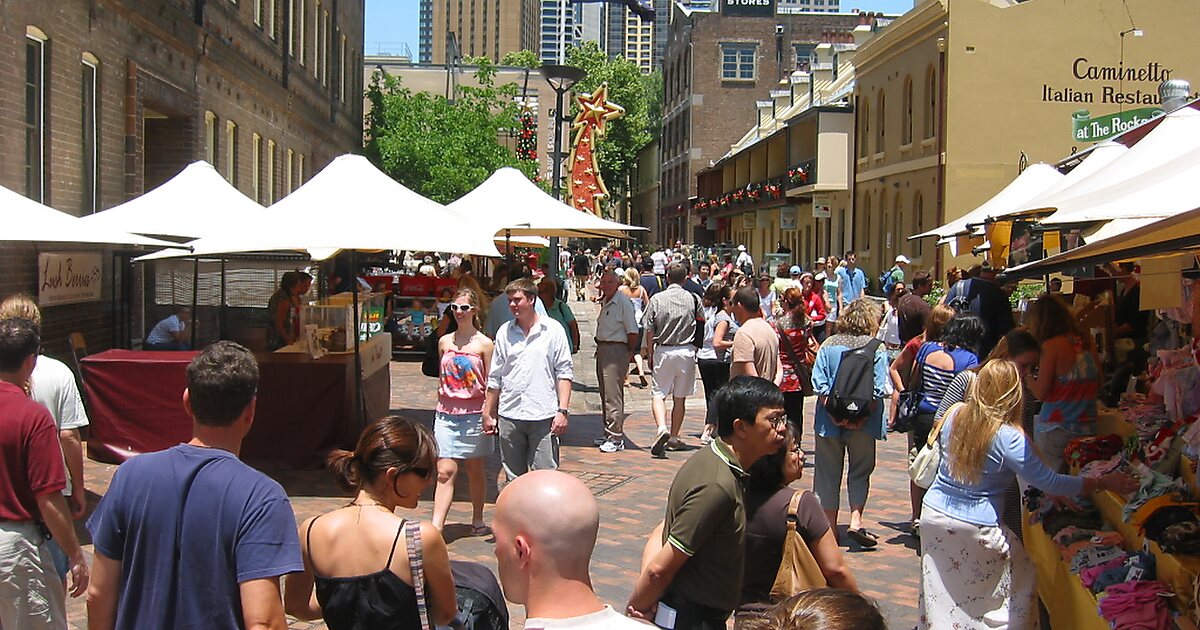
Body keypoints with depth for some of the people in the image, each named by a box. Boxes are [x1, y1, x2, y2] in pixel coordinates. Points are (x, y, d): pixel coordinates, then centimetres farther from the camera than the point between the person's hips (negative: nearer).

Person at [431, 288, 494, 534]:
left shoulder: (484, 344, -3)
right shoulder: (444, 342, 8)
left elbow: (490, 383, -2)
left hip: (474, 415, -2)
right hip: (447, 415, 2)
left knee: (475, 470, 10)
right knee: (445, 471, -6)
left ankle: (477, 520, 26)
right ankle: (436, 526, -11)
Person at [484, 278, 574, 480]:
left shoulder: (553, 330, 0)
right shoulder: (504, 332, 9)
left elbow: (564, 373, 0)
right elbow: (495, 377, 15)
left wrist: (563, 411, -8)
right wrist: (488, 413, 15)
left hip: (544, 417, -3)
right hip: (509, 416, 3)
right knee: (514, 479, 10)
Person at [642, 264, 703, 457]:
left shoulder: (657, 299, -3)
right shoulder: (693, 299, -1)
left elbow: (649, 330, -1)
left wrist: (650, 353, 11)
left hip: (663, 350, -1)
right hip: (686, 351, 1)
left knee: (658, 393, 4)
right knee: (680, 397, 11)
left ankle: (662, 428, -20)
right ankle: (674, 437, 17)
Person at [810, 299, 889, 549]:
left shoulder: (828, 346, 2)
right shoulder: (876, 348, -3)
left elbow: (819, 385, -6)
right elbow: (878, 389, -11)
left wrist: (833, 413, -8)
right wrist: (862, 418, -11)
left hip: (830, 421, 1)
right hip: (863, 423, -1)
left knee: (828, 471, 11)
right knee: (860, 471, 12)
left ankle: (830, 525, 15)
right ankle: (856, 519, -1)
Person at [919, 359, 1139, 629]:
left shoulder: (955, 415, -3)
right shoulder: (1008, 437, -19)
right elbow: (1050, 483, -16)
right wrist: (1104, 483, -10)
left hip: (934, 514, 5)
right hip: (975, 527, -5)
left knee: (938, 592, 17)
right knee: (1021, 575, 16)